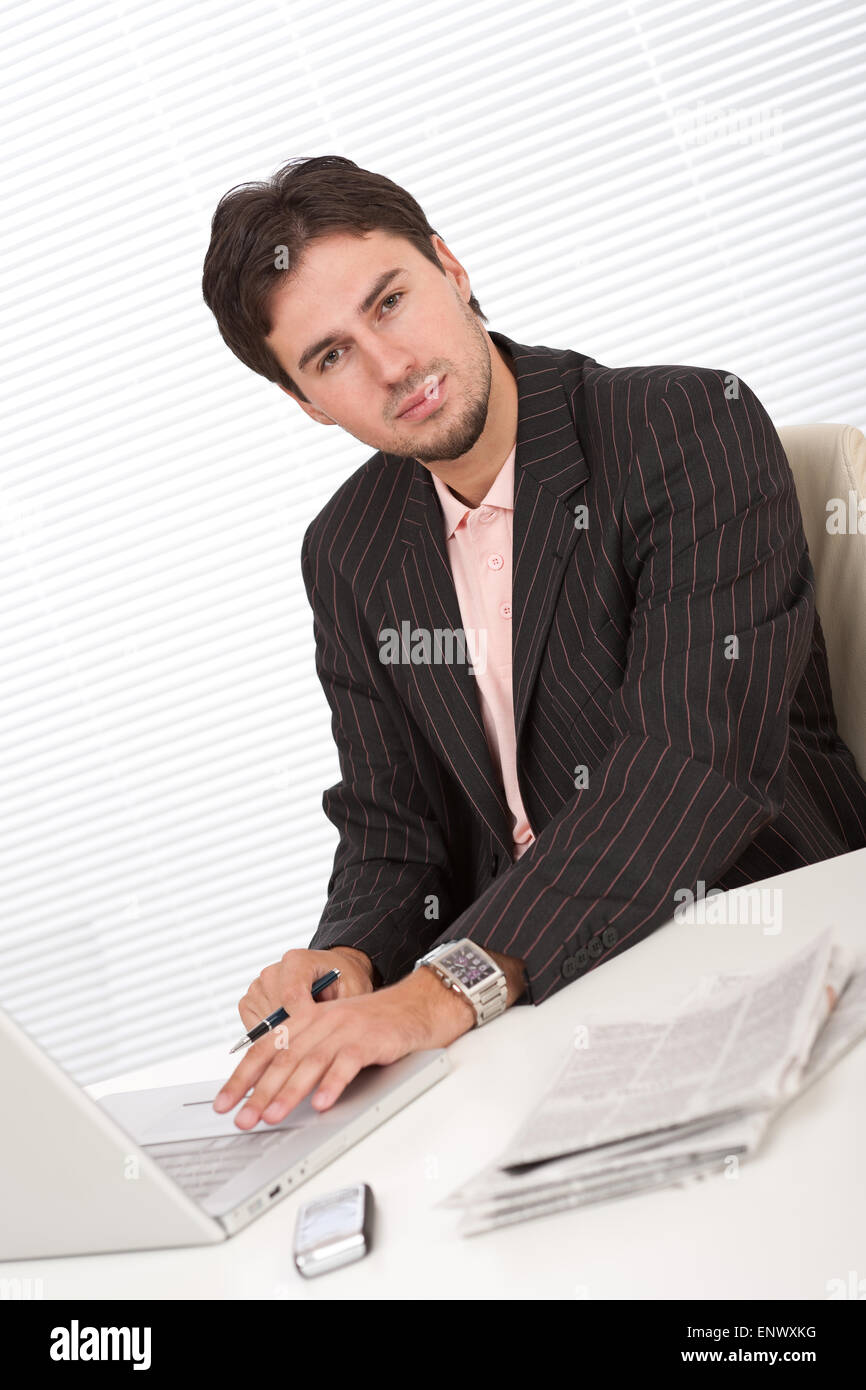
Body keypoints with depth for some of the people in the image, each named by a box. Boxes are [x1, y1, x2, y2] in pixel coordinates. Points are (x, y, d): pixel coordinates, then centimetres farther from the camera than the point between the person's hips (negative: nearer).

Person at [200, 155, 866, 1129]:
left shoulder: (695, 428, -11)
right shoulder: (348, 557, 8)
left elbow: (700, 756, -24)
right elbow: (391, 828, 12)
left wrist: (456, 985, -35)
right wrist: (349, 958, -13)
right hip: (519, 999, 5)